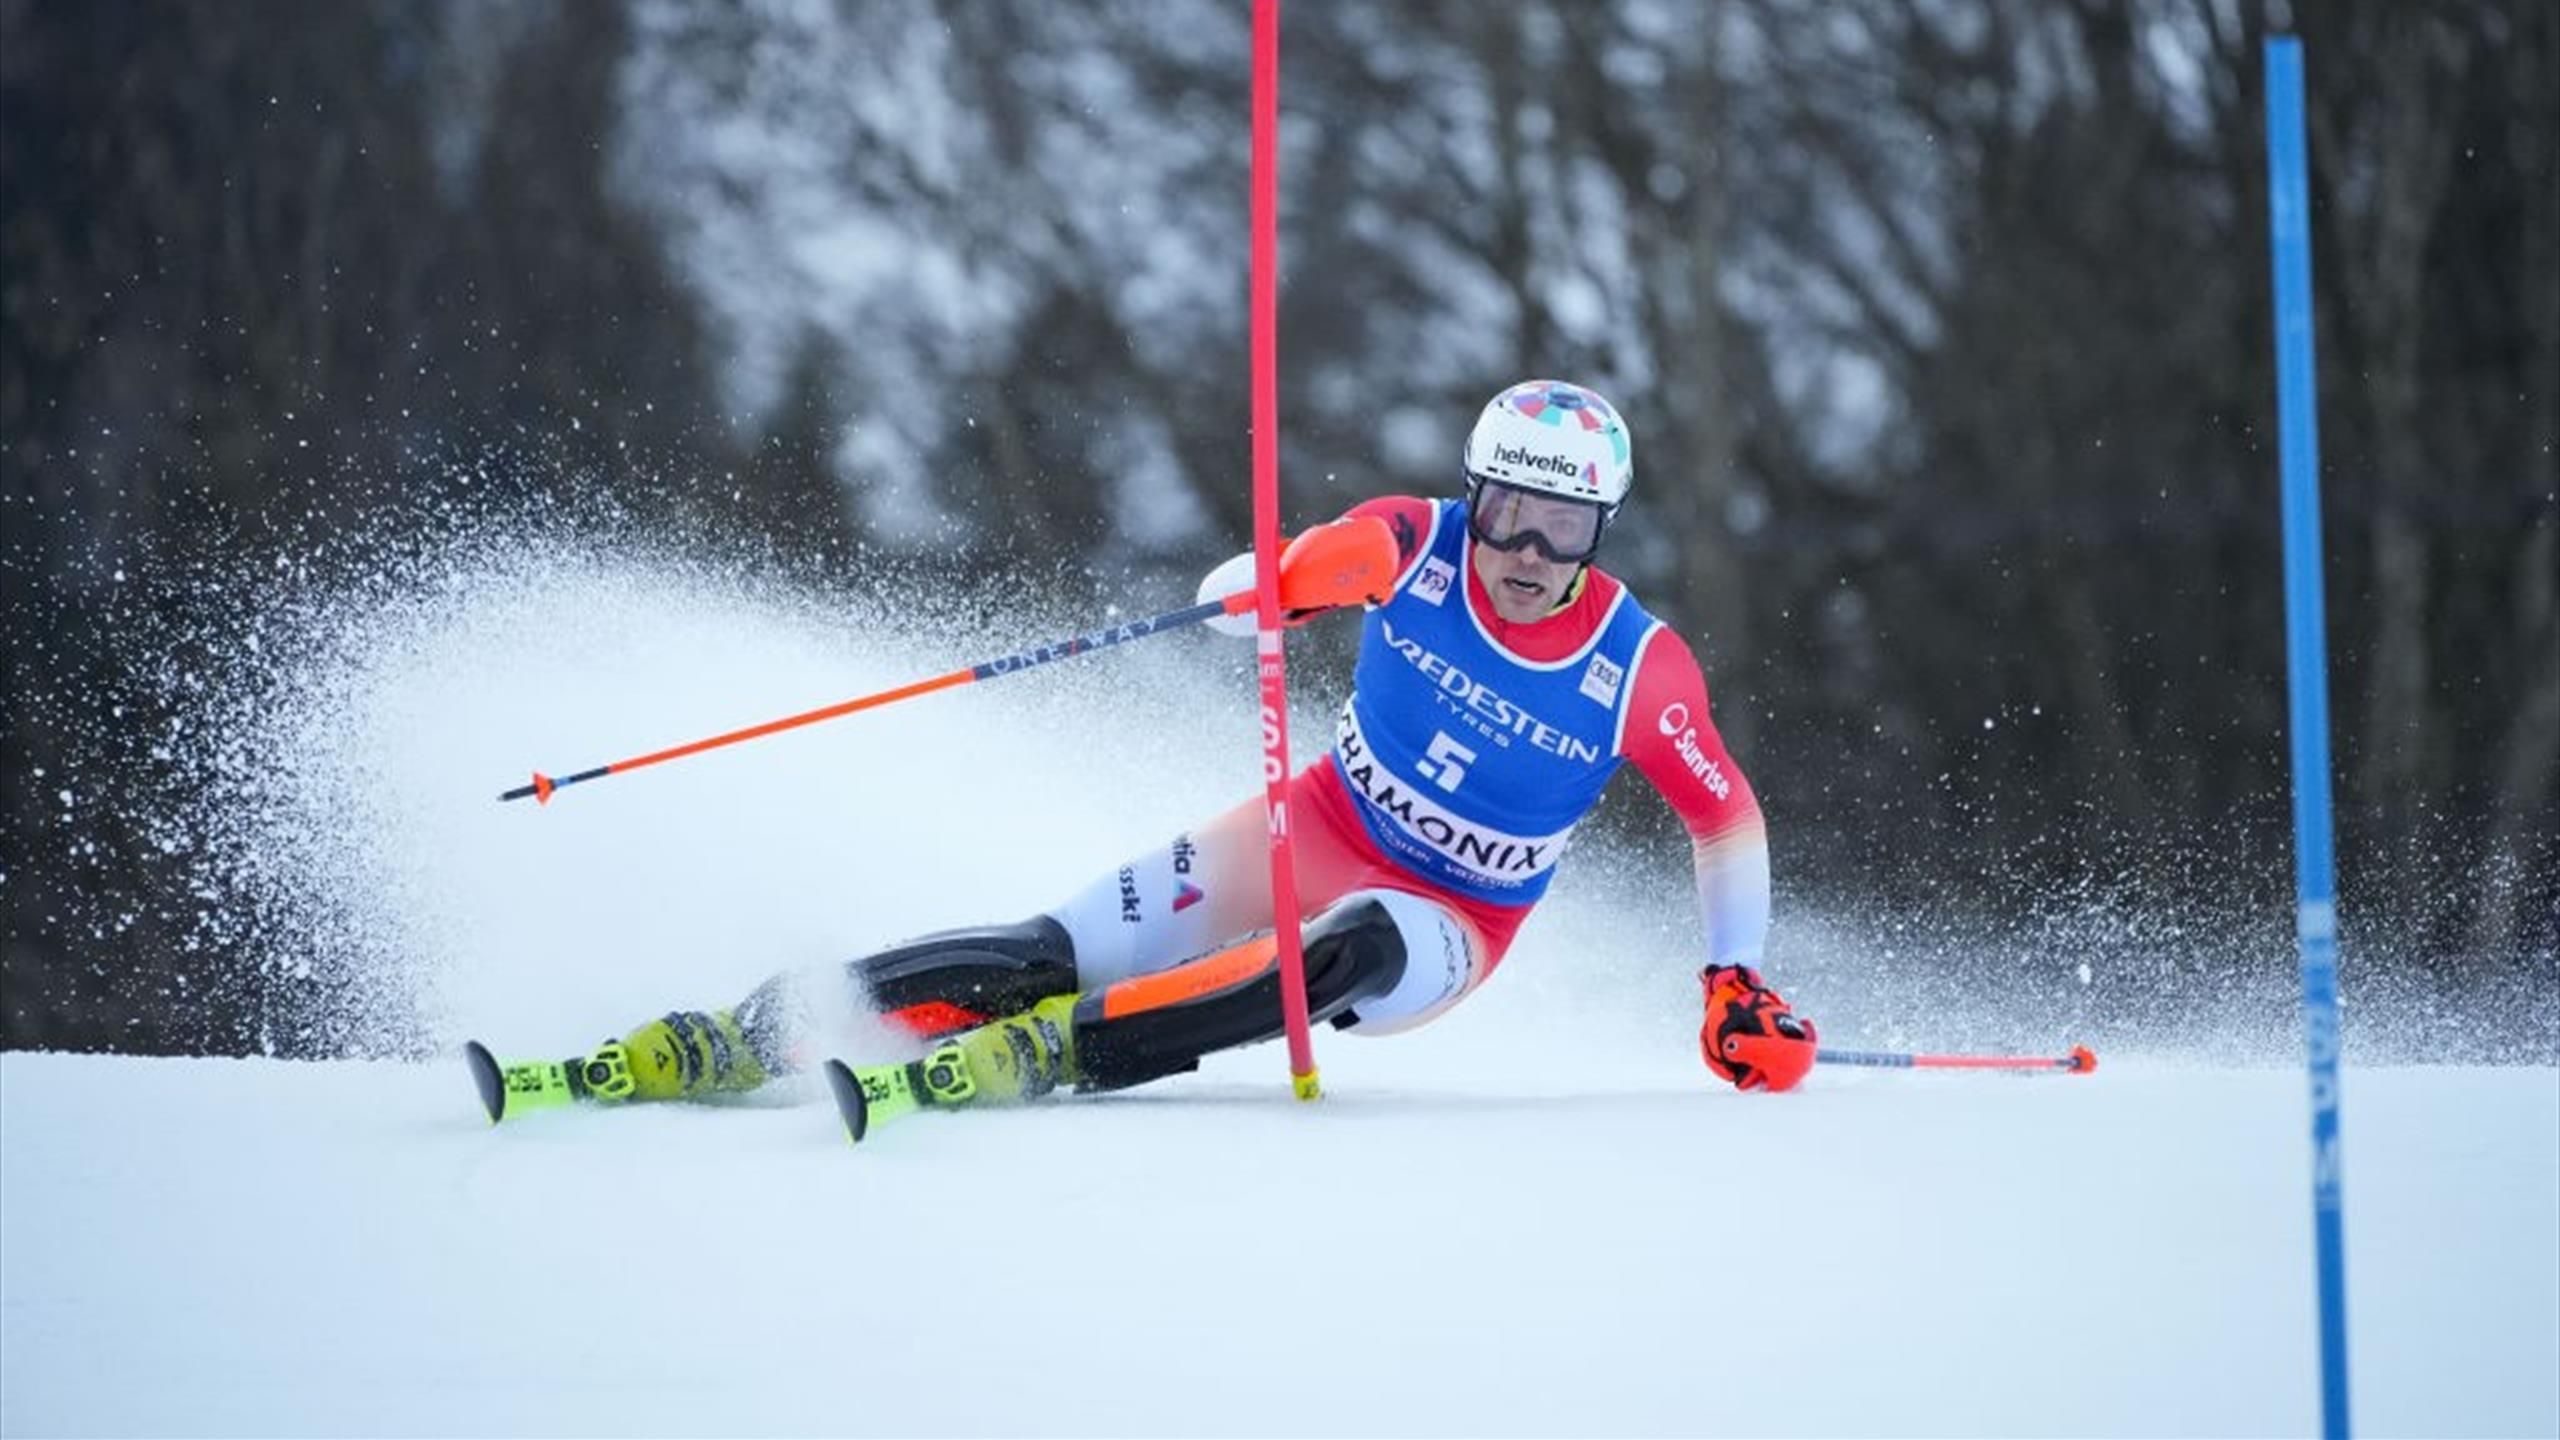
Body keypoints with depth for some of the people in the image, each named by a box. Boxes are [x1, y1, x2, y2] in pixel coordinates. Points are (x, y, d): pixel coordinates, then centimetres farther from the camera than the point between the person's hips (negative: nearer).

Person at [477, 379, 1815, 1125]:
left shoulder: (1639, 668, -16)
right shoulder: (1414, 544, -11)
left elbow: (1728, 818, -4)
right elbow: (1239, 590, -14)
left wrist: (1737, 984, -13)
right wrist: (1275, 580, -38)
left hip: (1446, 924, -2)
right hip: (1320, 827, 2)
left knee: (1347, 955, -40)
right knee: (1056, 951, -20)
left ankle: (1027, 1060, -45)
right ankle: (724, 1043, -22)